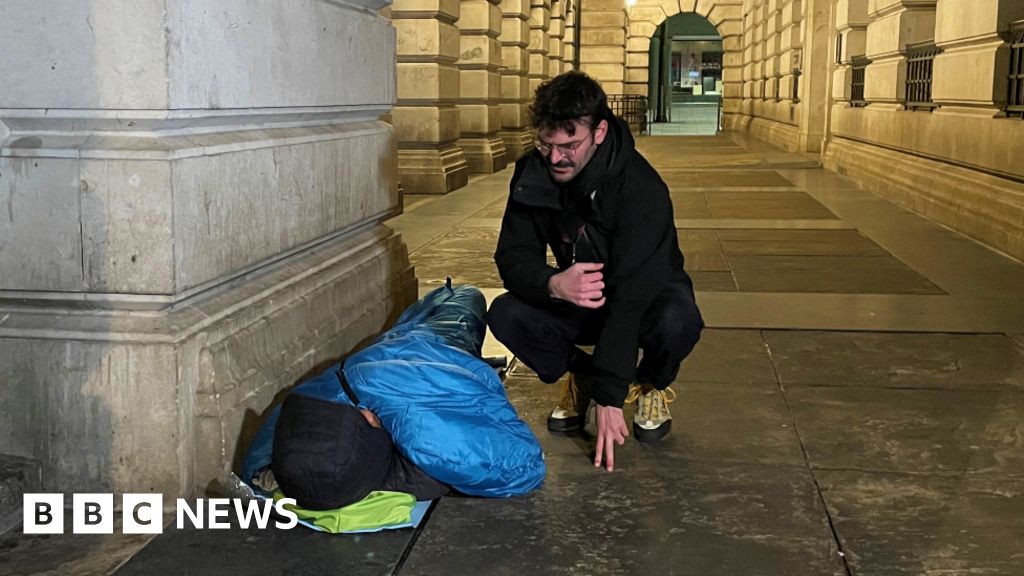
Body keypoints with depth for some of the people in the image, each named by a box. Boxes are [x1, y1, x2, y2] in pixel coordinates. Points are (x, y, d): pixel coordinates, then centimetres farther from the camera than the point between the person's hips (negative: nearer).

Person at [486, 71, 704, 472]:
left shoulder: (642, 189, -31)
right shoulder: (532, 173, -15)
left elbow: (631, 296, -35)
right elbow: (512, 257, -14)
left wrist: (609, 398, -38)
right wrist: (553, 284, -41)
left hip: (648, 296, -3)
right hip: (579, 303, 4)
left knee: (677, 321, -38)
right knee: (504, 315, -24)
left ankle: (653, 385, -1)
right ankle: (581, 375, 5)